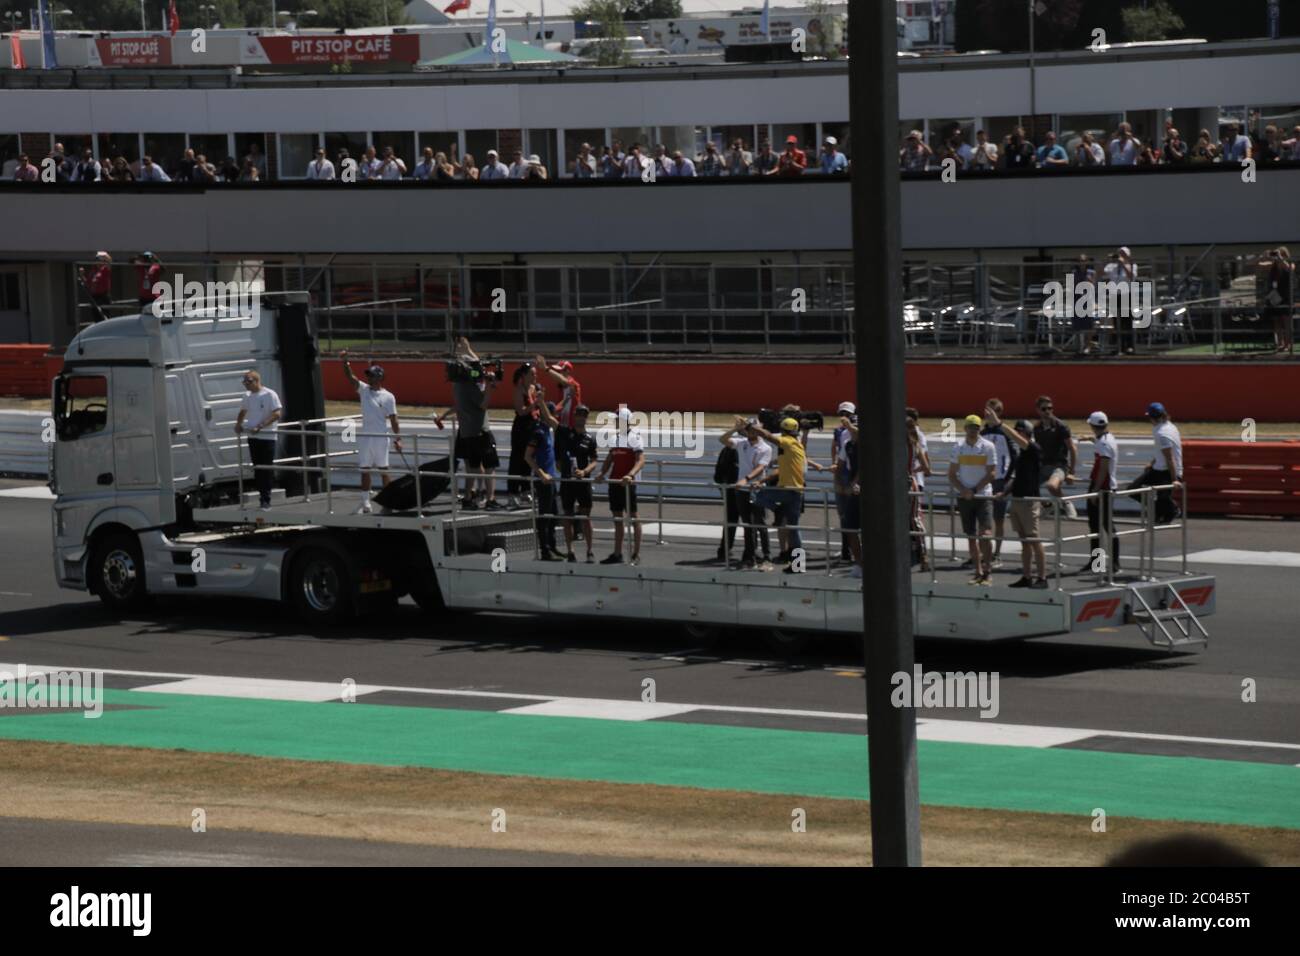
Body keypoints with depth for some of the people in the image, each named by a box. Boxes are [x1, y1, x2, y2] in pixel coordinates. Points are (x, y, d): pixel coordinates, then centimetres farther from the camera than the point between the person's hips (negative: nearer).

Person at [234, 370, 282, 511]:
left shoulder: (269, 395, -9)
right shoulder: (247, 396, 10)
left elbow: (276, 414, -16)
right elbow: (243, 412, 25)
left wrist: (260, 426, -24)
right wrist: (238, 424, 5)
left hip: (267, 437, -6)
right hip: (253, 437, 6)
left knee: (266, 469, -6)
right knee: (257, 468, 7)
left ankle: (266, 501, -4)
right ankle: (262, 496, 14)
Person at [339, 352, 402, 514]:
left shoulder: (388, 397, -4)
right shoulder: (364, 389, 6)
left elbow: (393, 420, -5)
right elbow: (350, 377, -4)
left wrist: (397, 438, -11)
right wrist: (345, 362, -20)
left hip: (381, 438, -4)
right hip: (365, 436, 4)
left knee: (383, 470, 0)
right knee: (364, 470, 5)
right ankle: (365, 503, 10)